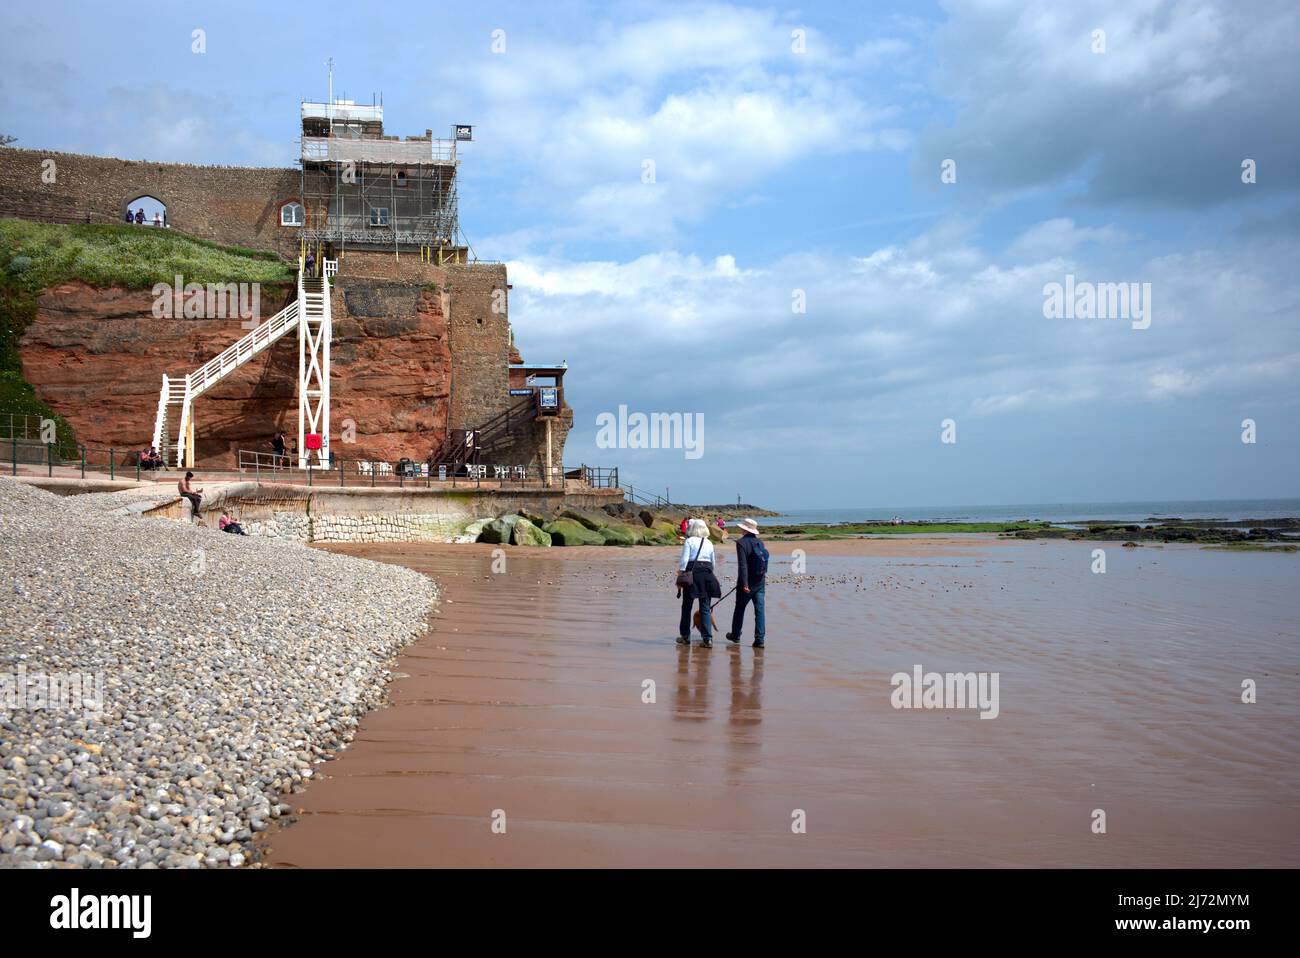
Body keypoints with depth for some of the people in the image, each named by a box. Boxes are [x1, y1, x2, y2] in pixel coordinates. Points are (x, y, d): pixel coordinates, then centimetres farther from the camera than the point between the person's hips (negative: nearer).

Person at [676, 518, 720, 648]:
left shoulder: (689, 541, -2)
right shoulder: (709, 543, 12)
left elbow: (684, 560, -10)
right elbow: (713, 563, 16)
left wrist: (680, 577, -8)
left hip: (692, 574, -3)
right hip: (707, 574, 4)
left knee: (687, 606, 10)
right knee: (705, 608, 3)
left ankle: (685, 636, 19)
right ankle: (708, 639, -6)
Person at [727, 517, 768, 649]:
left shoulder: (741, 542, -13)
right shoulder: (760, 542, 7)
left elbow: (743, 565, -19)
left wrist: (744, 584, -20)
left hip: (747, 583, -5)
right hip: (760, 582, 5)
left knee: (739, 609, 13)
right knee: (759, 610, 3)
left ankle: (735, 635, 27)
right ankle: (760, 639, -2)